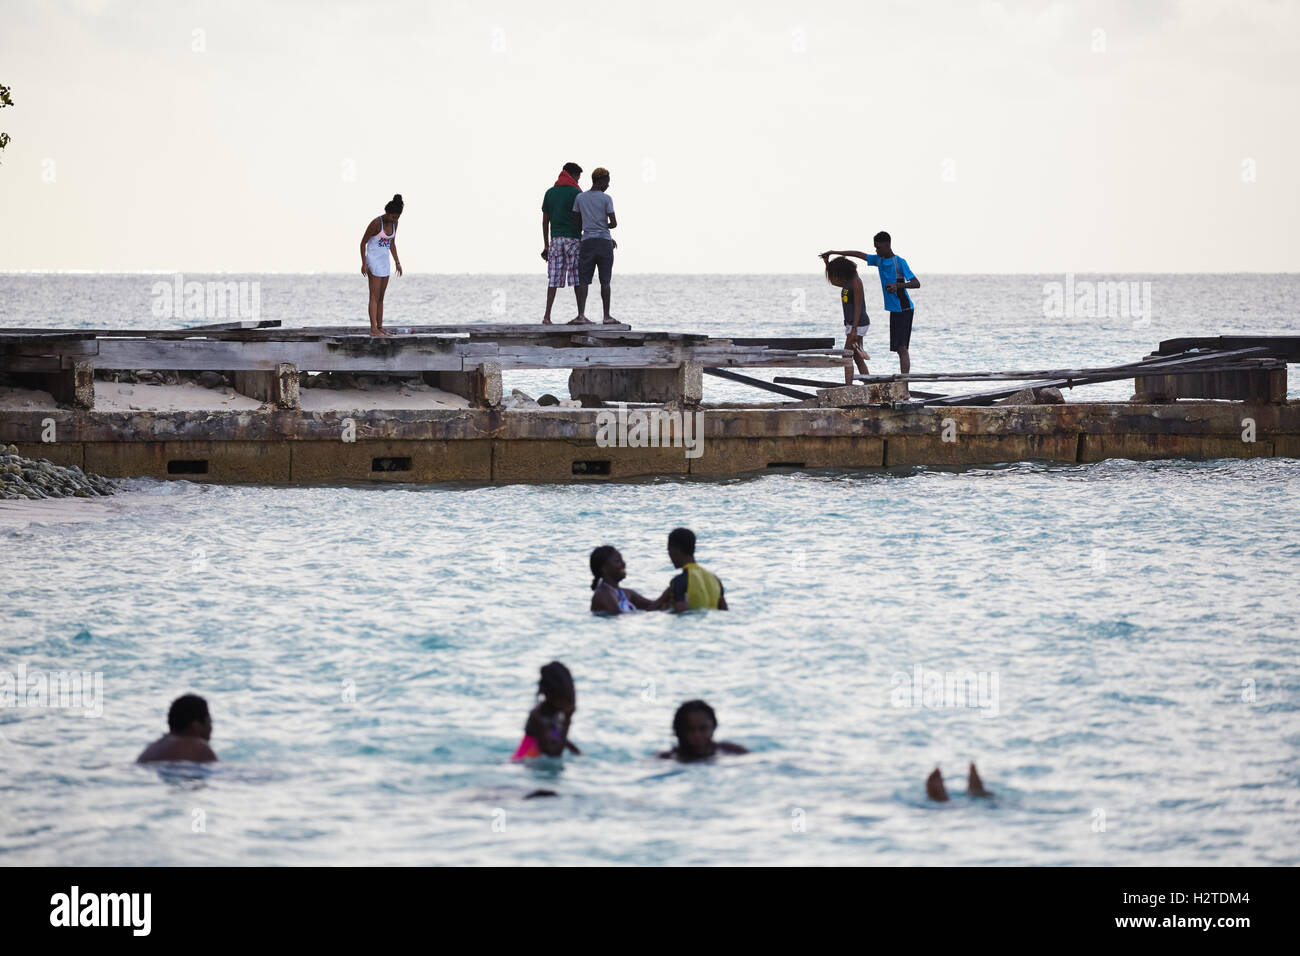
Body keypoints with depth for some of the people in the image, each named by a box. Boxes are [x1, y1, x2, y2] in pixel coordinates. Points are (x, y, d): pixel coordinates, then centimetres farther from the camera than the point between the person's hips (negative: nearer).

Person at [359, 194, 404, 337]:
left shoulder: (394, 223, 3)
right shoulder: (376, 223, -18)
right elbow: (363, 243, -12)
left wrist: (397, 262, 11)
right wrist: (364, 264, -15)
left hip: (384, 261, 7)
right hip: (373, 260, -7)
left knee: (381, 297, 9)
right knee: (375, 297, -11)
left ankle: (380, 328, 12)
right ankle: (373, 329, -13)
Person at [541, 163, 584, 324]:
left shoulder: (550, 193, 11)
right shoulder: (576, 193, -4)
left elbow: (545, 221, 12)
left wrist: (546, 246, 16)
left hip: (555, 238, 4)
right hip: (573, 238, -4)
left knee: (554, 279, 2)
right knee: (578, 280, -1)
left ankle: (547, 316, -6)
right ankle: (580, 314, -4)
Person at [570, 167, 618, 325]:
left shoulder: (580, 199, 7)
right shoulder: (606, 199, -4)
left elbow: (579, 223, 13)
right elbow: (614, 223, -6)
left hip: (587, 242, 2)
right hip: (604, 243, -2)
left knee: (583, 280, -1)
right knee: (605, 281, 5)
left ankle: (581, 315, -13)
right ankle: (607, 316, 8)